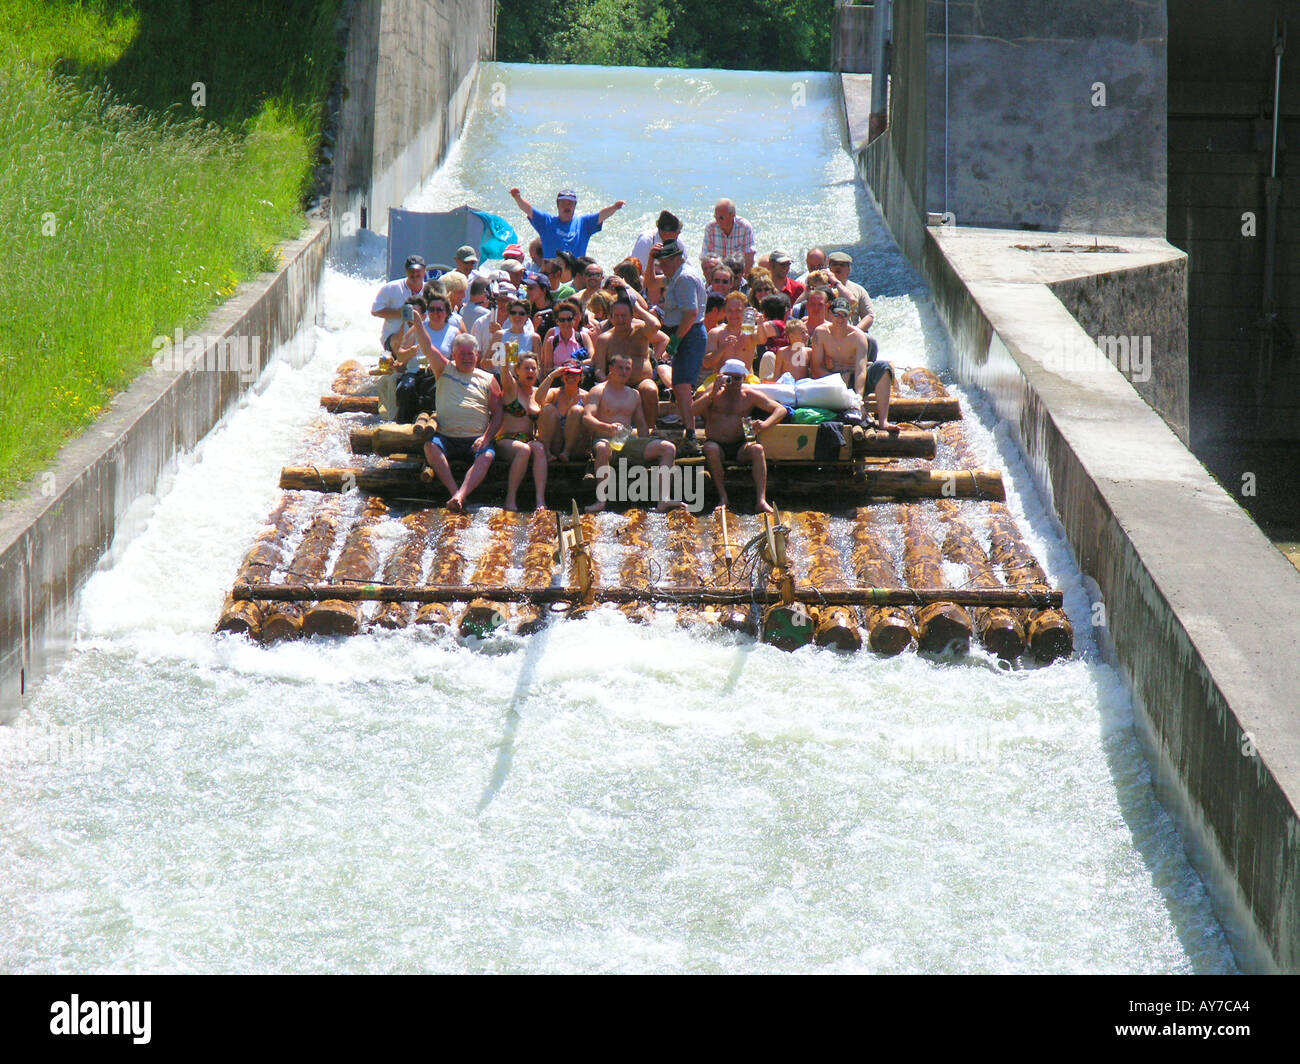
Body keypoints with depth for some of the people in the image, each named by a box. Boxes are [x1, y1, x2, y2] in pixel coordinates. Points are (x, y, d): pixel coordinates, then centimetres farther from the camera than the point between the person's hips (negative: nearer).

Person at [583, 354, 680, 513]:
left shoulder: (634, 395, 22)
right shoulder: (599, 391, 2)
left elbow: (641, 425, 26)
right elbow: (587, 418, -14)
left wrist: (648, 449, 11)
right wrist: (608, 427, -33)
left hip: (628, 441, 6)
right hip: (605, 439, -6)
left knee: (669, 448, -12)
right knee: (603, 449, -44)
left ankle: (663, 498, -24)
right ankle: (601, 499, -39)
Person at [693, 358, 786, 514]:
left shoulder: (749, 394, 7)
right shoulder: (715, 392, 6)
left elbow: (780, 410, 5)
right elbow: (693, 411, -8)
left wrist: (766, 424, -15)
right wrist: (712, 393, -18)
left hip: (740, 447, 1)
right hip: (716, 444, -1)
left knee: (758, 449, -30)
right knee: (710, 448, -35)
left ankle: (762, 500, -41)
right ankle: (723, 496, -27)